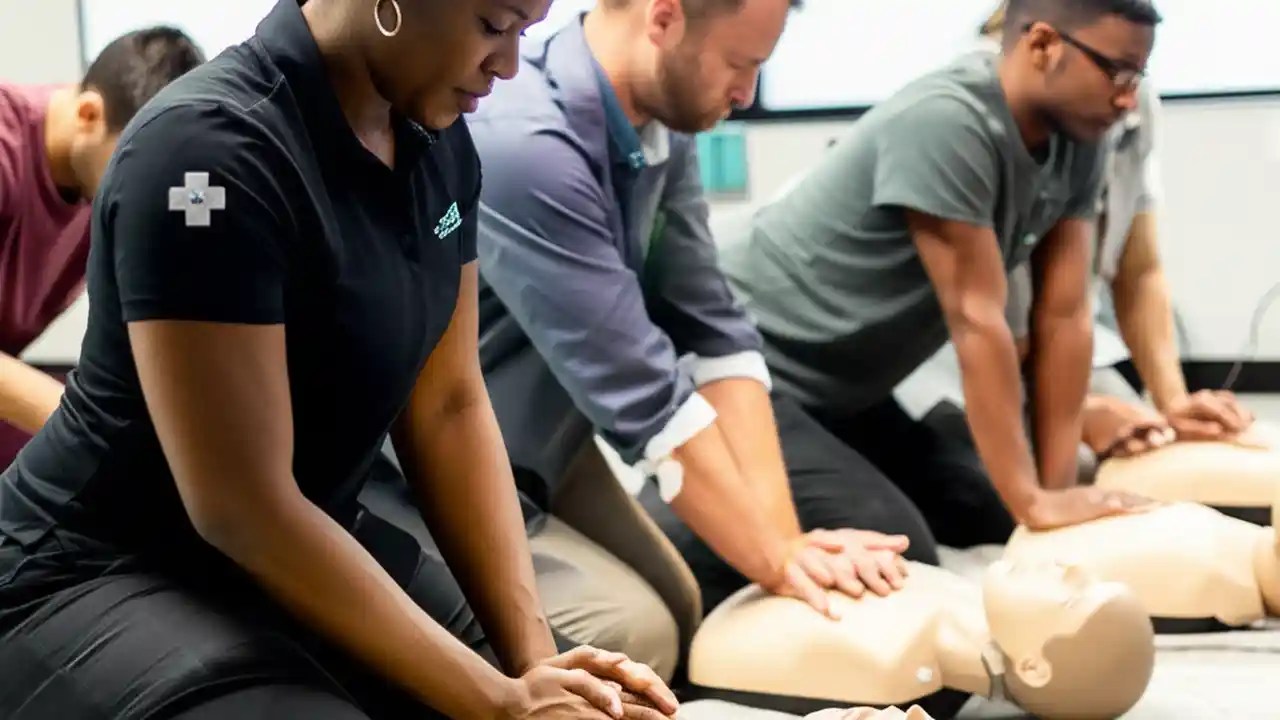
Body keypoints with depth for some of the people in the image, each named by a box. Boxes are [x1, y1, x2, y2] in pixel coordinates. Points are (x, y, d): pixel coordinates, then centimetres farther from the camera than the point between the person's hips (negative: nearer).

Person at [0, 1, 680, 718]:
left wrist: (533, 654, -10)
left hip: (307, 544, 8)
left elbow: (450, 405, 1)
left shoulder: (438, 141, -1)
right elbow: (240, 507, -26)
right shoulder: (212, 149, -25)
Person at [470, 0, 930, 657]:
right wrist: (777, 561, -22)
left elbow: (713, 336, -6)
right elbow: (644, 399, -29)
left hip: (545, 450, 8)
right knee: (633, 628, -19)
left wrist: (783, 537, -15)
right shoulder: (523, 144, -31)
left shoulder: (661, 130, -4)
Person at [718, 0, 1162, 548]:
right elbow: (975, 319, -28)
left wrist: (1057, 487, -7)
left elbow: (1063, 316, -3)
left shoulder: (1079, 141, -3)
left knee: (989, 522, 7)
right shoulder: (946, 122, -28)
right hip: (751, 370, -9)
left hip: (846, 392, 9)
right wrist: (1031, 501, -26)